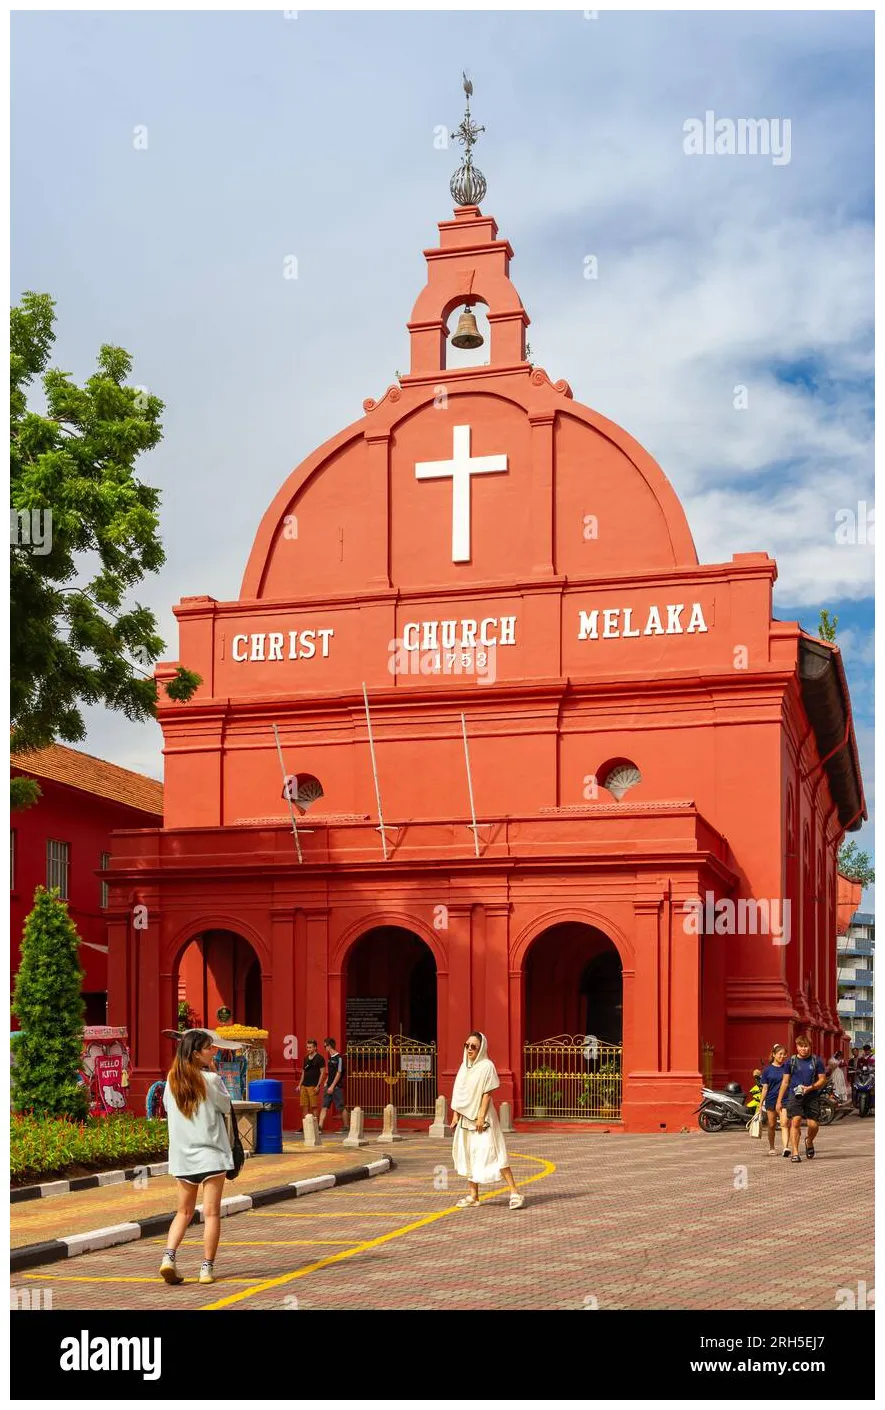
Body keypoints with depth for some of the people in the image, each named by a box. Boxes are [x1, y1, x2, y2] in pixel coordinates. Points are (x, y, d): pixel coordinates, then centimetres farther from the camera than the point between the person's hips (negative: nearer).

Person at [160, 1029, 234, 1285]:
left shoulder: (172, 1080, 2)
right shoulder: (210, 1079, -11)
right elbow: (226, 1106, 3)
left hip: (182, 1156, 5)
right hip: (210, 1154, -5)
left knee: (184, 1211, 15)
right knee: (211, 1212, 2)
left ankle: (169, 1257, -3)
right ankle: (207, 1268, 1)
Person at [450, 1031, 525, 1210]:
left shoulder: (487, 1066, -10)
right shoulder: (464, 1066, 10)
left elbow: (487, 1094, -13)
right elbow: (459, 1093, 13)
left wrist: (481, 1116, -18)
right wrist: (455, 1114, 8)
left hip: (482, 1117, -7)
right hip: (466, 1117, 7)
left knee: (492, 1153, -11)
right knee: (468, 1154, 9)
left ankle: (514, 1193, -10)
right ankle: (473, 1195, 17)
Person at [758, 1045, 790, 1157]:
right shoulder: (767, 1070, 2)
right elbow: (765, 1088, 3)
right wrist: (761, 1103, -1)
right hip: (771, 1100, 1)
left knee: (784, 1124, -15)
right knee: (772, 1125, 11)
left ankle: (786, 1147, -25)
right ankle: (771, 1148, 27)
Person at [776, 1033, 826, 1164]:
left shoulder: (816, 1061, 5)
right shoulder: (792, 1061, 6)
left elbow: (822, 1079, 6)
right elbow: (785, 1081, 10)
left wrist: (810, 1088, -12)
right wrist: (779, 1101, 8)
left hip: (812, 1097, 0)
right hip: (794, 1096, 0)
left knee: (813, 1125, -5)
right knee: (795, 1122, -15)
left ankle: (809, 1142, 30)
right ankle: (795, 1153, -13)